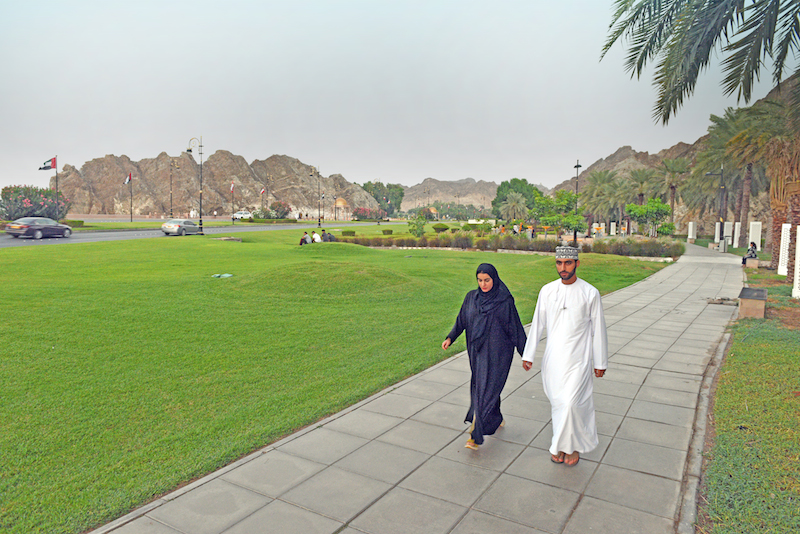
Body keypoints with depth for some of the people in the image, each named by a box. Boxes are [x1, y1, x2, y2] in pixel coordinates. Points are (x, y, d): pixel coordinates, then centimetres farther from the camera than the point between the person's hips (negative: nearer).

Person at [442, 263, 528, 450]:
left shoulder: (505, 301, -8)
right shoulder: (471, 298, 4)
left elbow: (516, 328, -5)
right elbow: (461, 320, 10)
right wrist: (450, 338, -5)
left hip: (497, 353, -5)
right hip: (477, 351, 5)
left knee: (487, 389, -7)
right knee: (480, 385, 16)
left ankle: (476, 436, -3)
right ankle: (496, 419, 40)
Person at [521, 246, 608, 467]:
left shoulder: (590, 293, -6)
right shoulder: (547, 291, 1)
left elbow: (598, 330, 0)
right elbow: (537, 324, 7)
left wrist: (600, 363, 5)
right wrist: (528, 355, 8)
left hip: (578, 360, -3)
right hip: (552, 359, 3)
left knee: (571, 403, -8)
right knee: (557, 404, 11)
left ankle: (573, 446, 16)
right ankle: (563, 444, 30)